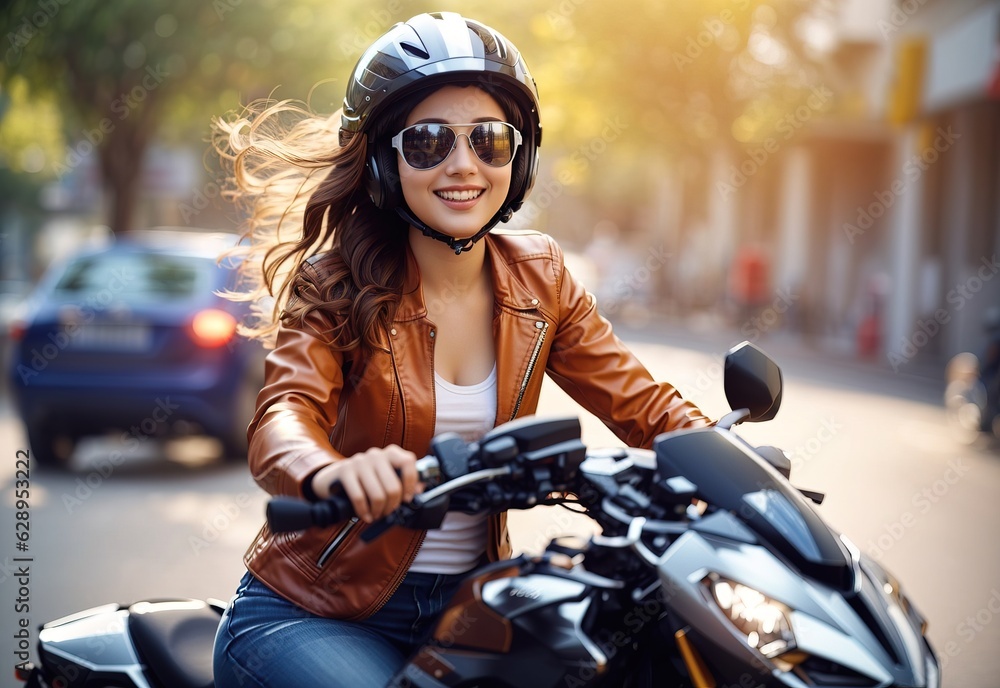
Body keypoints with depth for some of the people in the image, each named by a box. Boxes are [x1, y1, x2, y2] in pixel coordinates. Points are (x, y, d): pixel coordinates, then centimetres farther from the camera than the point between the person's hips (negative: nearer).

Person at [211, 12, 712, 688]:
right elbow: (283, 417, -26)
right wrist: (331, 473, -49)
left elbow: (642, 403, 2)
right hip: (310, 613, -4)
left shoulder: (537, 277, 2)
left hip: (467, 602, 4)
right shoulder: (338, 282, -10)